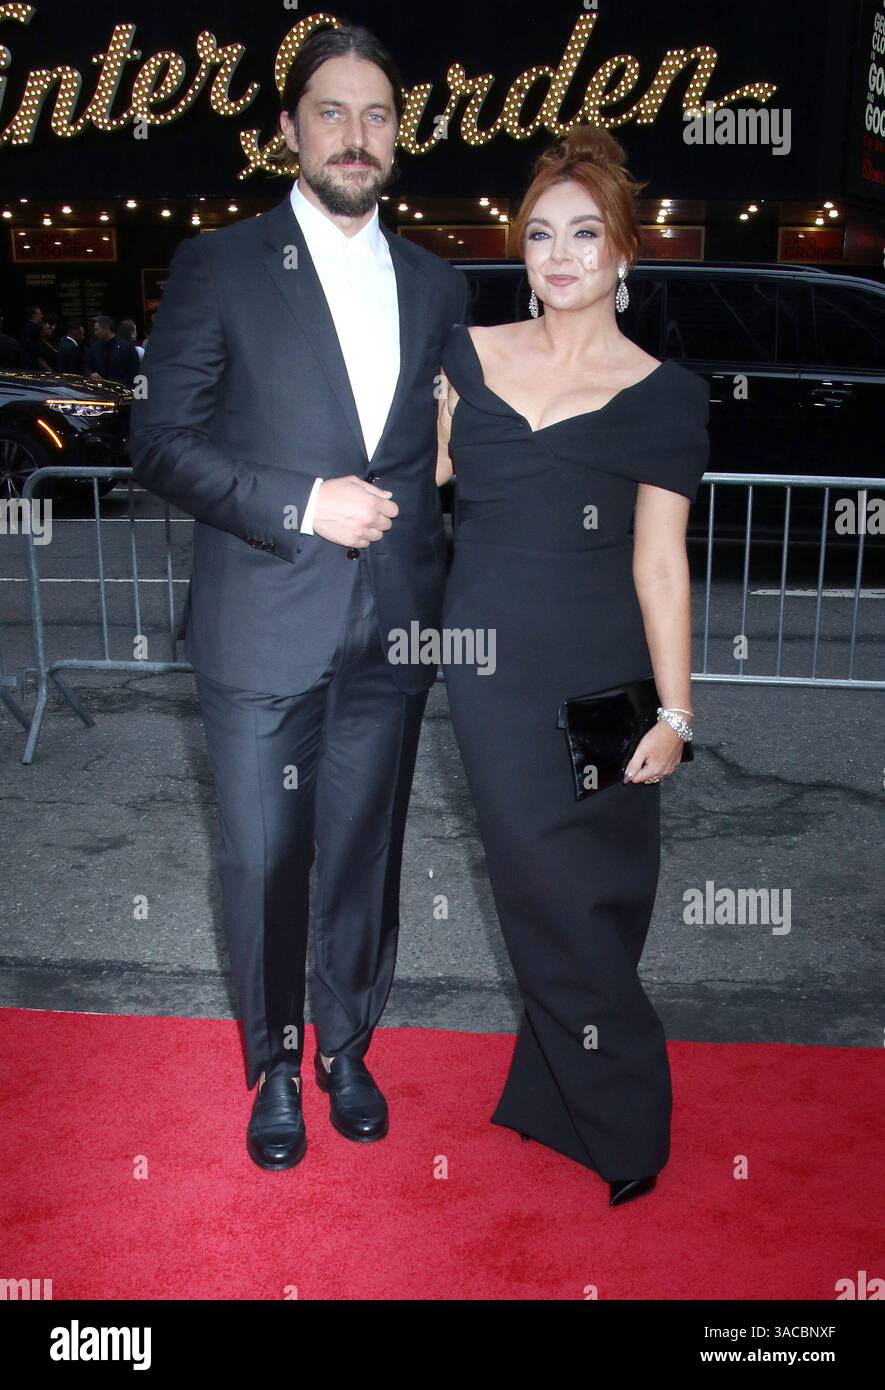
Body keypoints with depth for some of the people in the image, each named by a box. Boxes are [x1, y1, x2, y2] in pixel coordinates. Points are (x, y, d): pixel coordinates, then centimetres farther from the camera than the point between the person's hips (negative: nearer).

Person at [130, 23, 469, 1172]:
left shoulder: (439, 286, 11)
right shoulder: (219, 267, 0)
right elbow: (162, 442, -6)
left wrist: (444, 585, 6)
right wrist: (305, 506, -15)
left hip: (393, 632, 3)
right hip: (263, 630, -3)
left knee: (366, 855, 12)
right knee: (262, 862, 6)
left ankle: (348, 1049, 33)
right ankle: (276, 1068, 28)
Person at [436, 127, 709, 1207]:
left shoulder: (664, 395, 0)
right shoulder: (470, 355, 7)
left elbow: (658, 563, -3)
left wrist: (674, 713, -7)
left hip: (599, 671, -1)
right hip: (489, 661, 2)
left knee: (594, 888, 4)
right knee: (548, 885, 3)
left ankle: (555, 1090, 28)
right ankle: (620, 1117, 22)